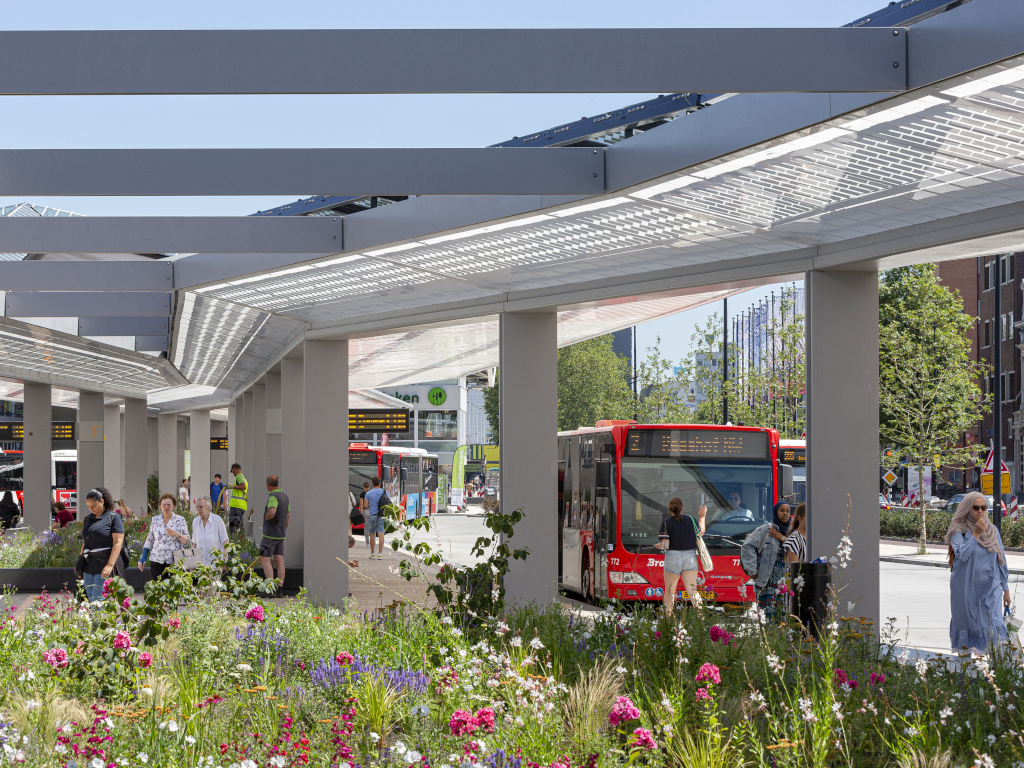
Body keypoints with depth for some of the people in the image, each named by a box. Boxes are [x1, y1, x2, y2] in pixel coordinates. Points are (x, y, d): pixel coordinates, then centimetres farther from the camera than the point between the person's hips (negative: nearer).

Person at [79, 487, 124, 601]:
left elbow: (118, 543, -12)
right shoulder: (88, 518, 17)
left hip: (104, 565, -7)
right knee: (90, 599, 4)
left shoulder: (113, 518, -4)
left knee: (98, 600, -14)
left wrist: (110, 565, -22)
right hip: (89, 566, 7)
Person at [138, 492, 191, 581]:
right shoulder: (155, 520, 11)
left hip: (174, 562, -2)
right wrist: (142, 559, 11)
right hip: (157, 561, 2)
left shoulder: (180, 520, 4)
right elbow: (149, 541, 16)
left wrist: (177, 534, -19)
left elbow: (186, 541, 0)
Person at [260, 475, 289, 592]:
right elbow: (288, 515, 20)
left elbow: (272, 512, -37)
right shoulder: (285, 496, 11)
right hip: (281, 534, 9)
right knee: (279, 560, 6)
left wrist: (267, 517, -15)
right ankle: (280, 588, 5)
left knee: (265, 559, -8)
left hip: (271, 533, -9)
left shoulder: (273, 497, -17)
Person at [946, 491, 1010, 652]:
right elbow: (962, 554, -19)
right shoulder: (960, 530, -4)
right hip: (967, 589, -3)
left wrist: (1006, 588, 12)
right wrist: (976, 534, -22)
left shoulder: (992, 530, 8)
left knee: (993, 630, -4)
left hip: (990, 588, 3)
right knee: (969, 626, 2)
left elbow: (1001, 560, 12)